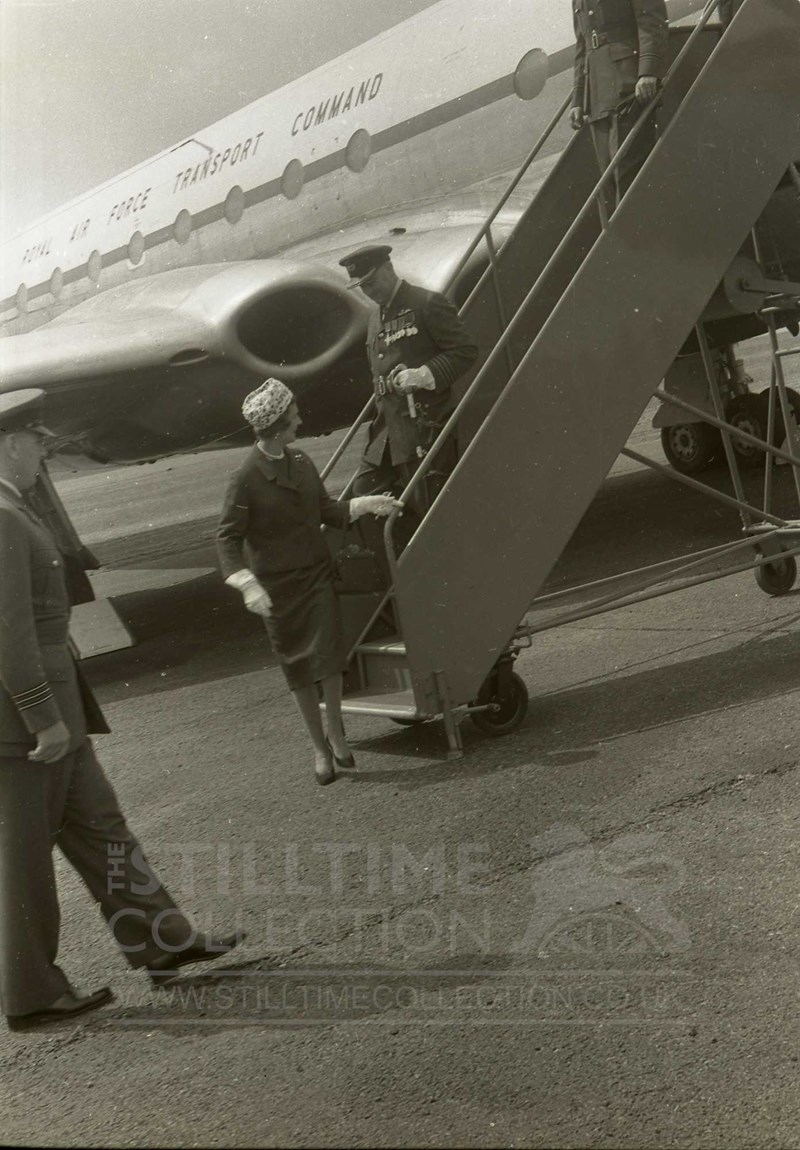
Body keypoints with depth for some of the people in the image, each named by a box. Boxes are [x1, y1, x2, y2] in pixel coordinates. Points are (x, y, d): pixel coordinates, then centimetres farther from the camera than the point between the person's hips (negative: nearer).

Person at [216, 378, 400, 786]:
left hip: (317, 575, 4)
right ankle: (320, 748, 20)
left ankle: (336, 733, 13)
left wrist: (368, 504, 8)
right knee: (299, 669, 6)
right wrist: (247, 585, -25)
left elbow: (328, 510, 18)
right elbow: (227, 538, -13)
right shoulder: (246, 480, -15)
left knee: (328, 654, -6)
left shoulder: (300, 462, 4)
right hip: (278, 587, -4)